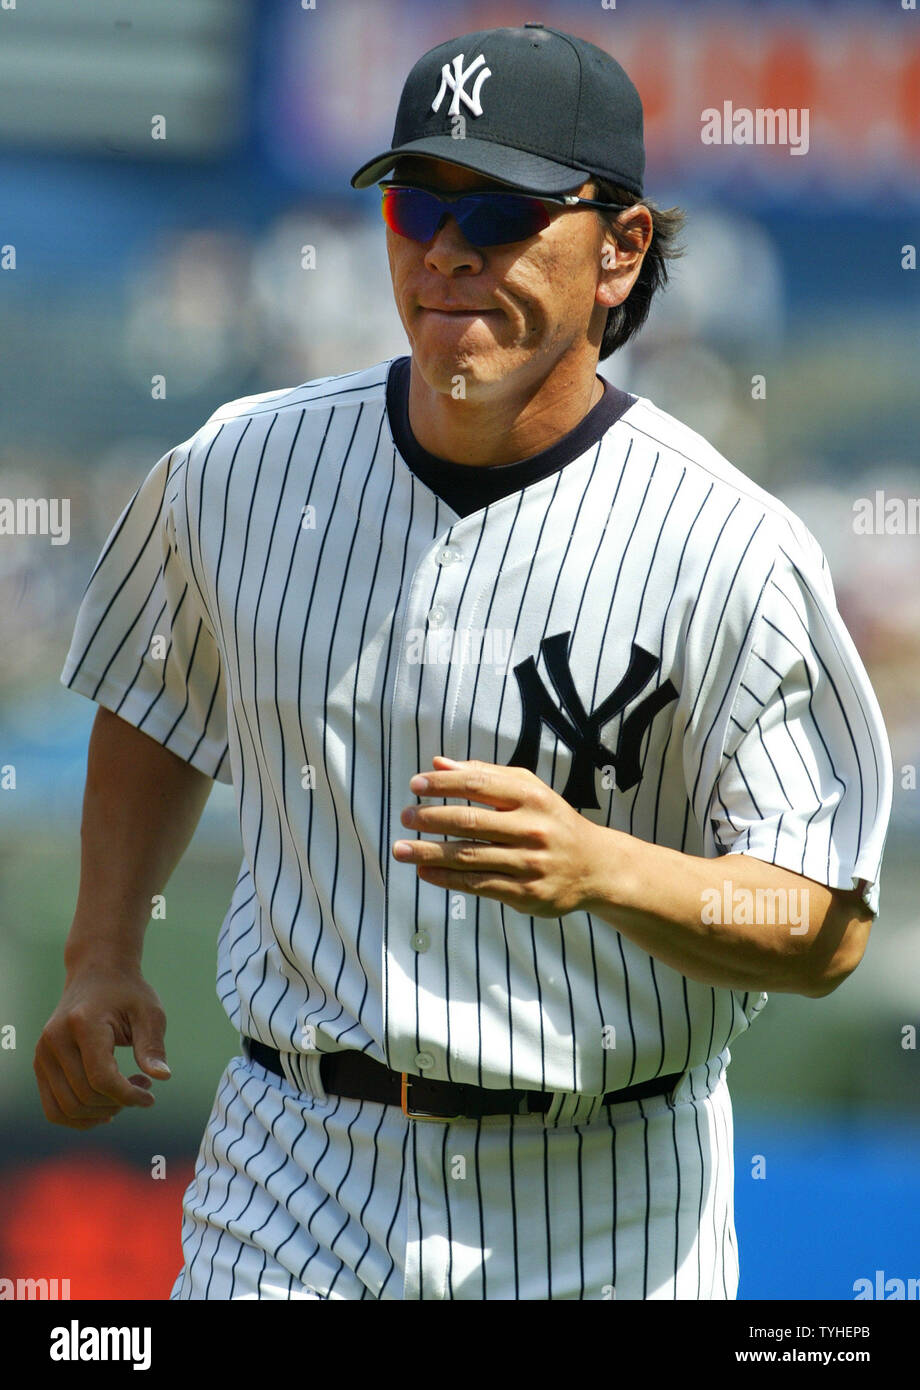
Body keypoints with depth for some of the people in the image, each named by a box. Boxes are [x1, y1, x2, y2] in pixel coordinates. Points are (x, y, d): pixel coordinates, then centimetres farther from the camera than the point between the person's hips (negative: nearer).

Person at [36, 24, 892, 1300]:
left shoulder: (733, 552, -13)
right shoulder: (244, 472, 0)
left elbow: (828, 928, -13)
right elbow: (160, 704, 21)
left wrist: (600, 869, -29)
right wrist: (101, 960, 10)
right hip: (297, 1176, 2)